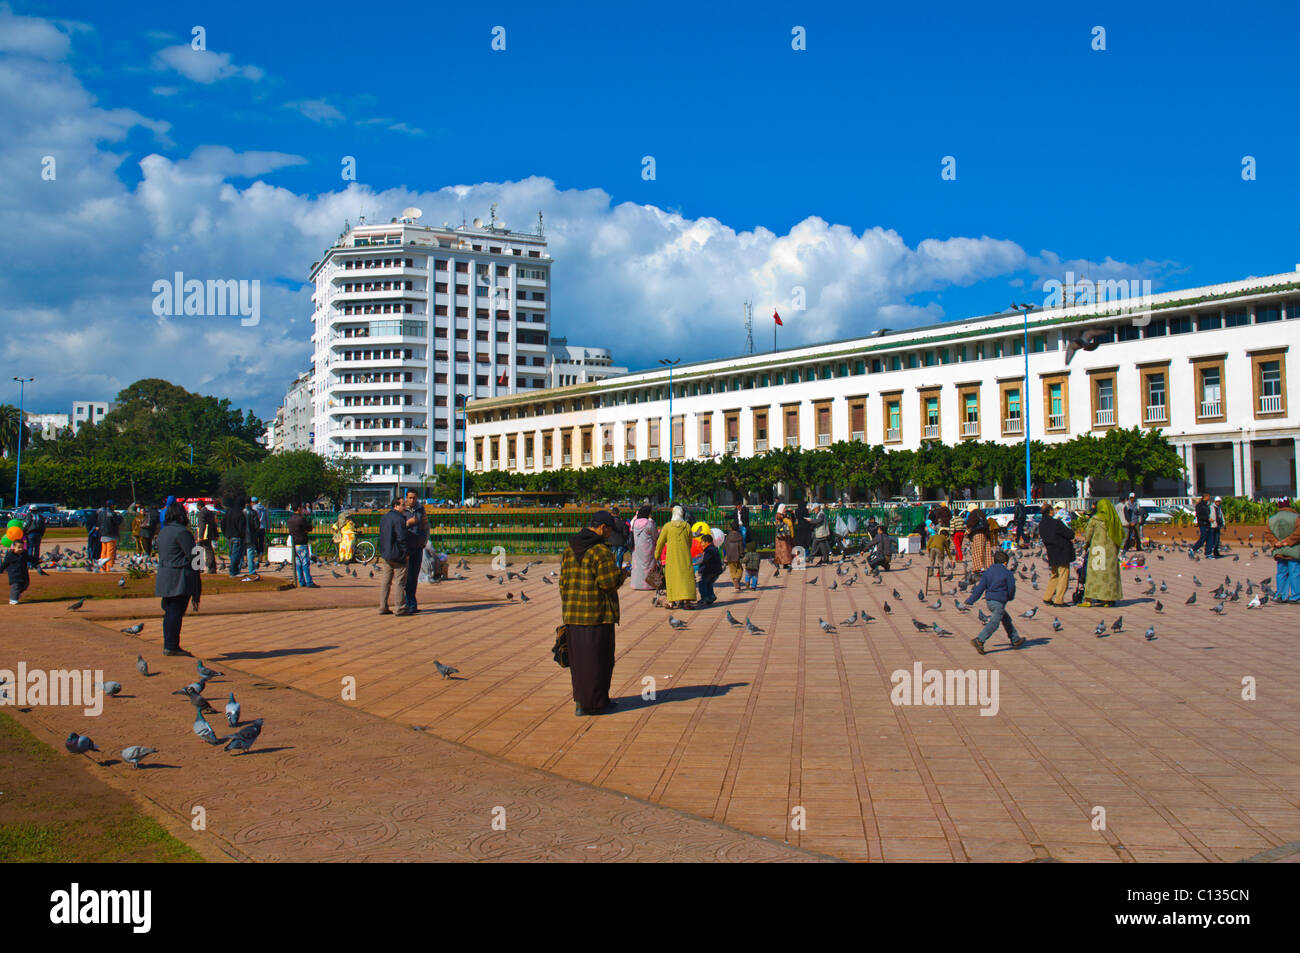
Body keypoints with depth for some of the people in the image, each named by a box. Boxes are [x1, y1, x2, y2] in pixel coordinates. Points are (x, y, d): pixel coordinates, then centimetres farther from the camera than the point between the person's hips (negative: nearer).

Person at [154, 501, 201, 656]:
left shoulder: (163, 532, 16)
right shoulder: (181, 532, -12)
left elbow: (161, 556, 19)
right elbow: (192, 555, -14)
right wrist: (197, 575, -5)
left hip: (164, 575, 9)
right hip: (180, 578, -9)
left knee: (170, 612, 13)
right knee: (176, 612, -6)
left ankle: (168, 645, 16)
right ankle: (171, 646, -5)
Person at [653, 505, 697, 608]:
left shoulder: (668, 526, -2)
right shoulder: (687, 526, 2)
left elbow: (660, 543, 4)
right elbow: (689, 543, 10)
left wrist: (656, 556, 16)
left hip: (672, 556, -1)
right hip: (684, 556, 1)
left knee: (672, 577, 4)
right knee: (686, 576, 3)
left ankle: (672, 602, 2)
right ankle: (686, 599, -6)